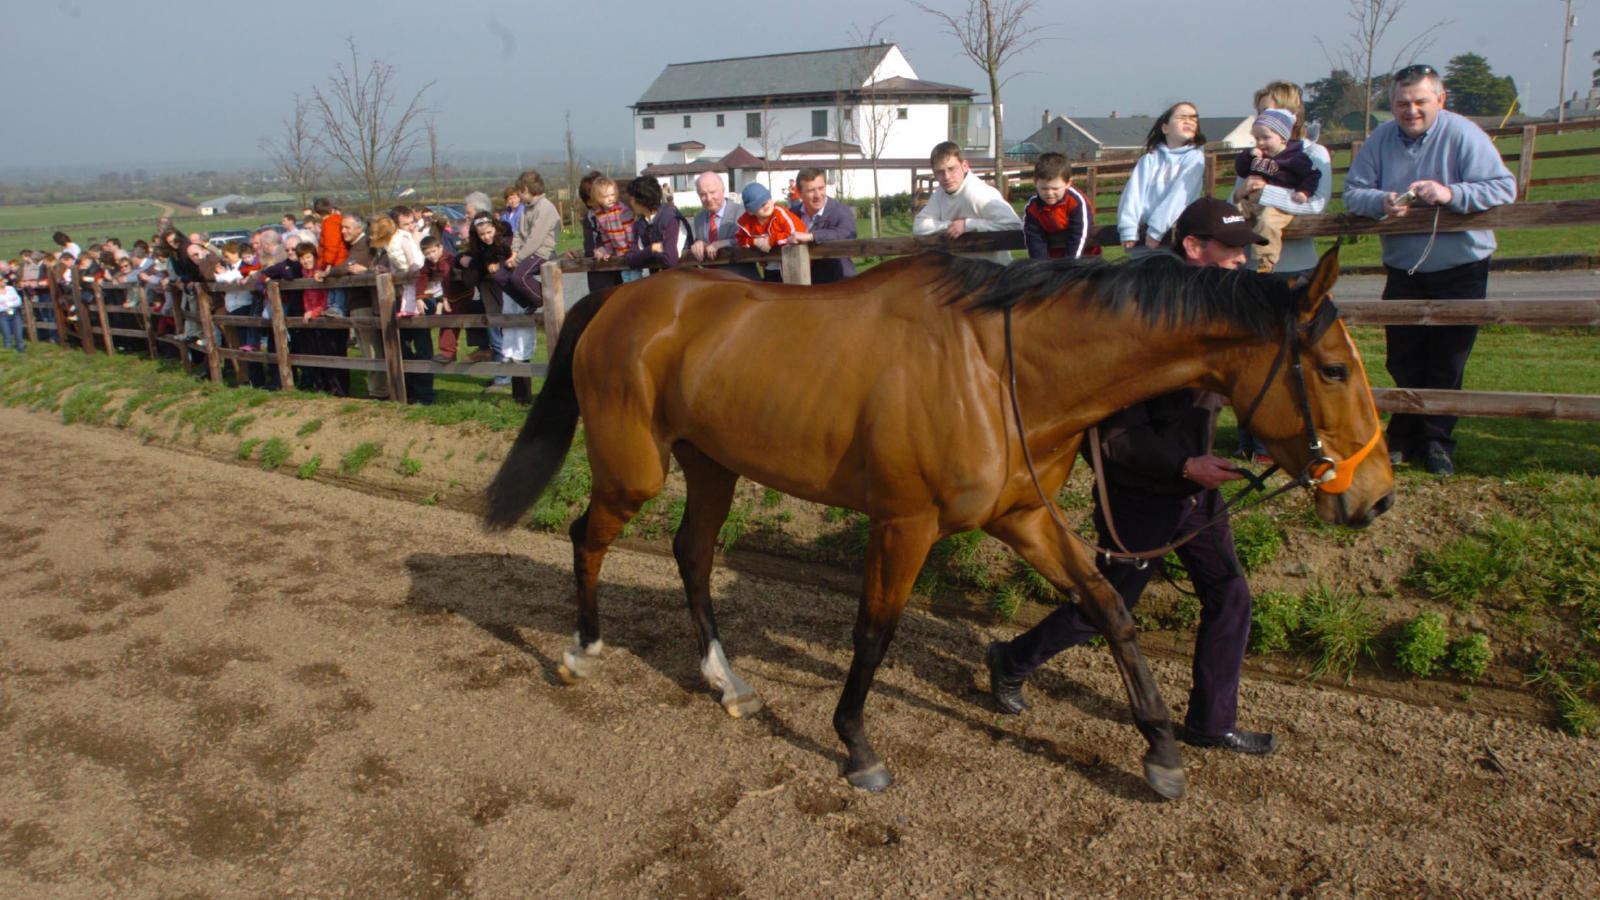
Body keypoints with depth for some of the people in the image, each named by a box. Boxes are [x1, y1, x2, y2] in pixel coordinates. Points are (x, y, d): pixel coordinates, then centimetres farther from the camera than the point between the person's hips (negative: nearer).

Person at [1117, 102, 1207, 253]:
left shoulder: (1194, 157, 7)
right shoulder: (1149, 159, 16)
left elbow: (1180, 195, -6)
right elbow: (1133, 193, 2)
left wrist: (1156, 229, -16)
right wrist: (1128, 230, -13)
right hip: (1143, 236, 3)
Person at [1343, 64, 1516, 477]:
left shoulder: (1463, 135, -12)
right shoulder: (1381, 139, -1)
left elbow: (1505, 188, -17)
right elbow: (1353, 193, -2)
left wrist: (1450, 193, -32)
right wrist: (1383, 202, -23)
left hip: (1460, 269, -3)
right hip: (1403, 269, 3)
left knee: (1447, 362, 4)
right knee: (1403, 363, 9)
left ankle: (1437, 440, 16)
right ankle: (1403, 437, 22)